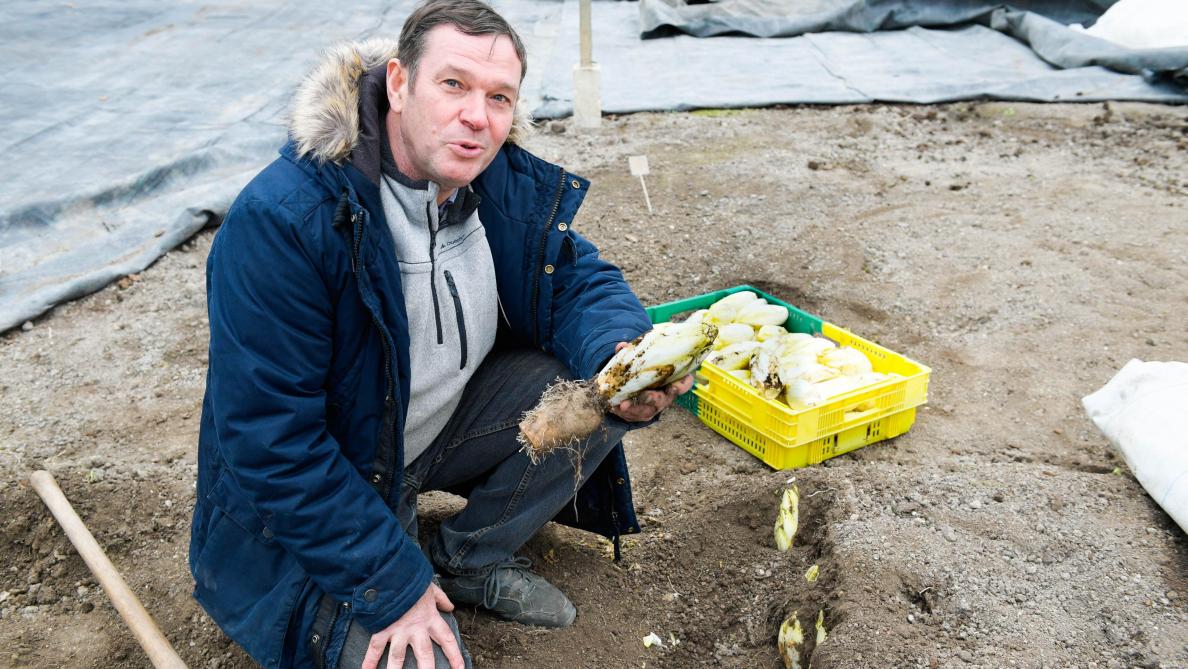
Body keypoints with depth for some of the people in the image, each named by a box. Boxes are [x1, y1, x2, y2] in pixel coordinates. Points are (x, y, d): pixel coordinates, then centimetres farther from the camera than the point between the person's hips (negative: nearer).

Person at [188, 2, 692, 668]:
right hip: (310, 496, -6)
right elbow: (268, 438, -27)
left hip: (446, 426, 6)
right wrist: (391, 587, -24)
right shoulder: (281, 219, -29)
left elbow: (580, 281, -2)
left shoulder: (508, 183, -10)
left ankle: (467, 558, 5)